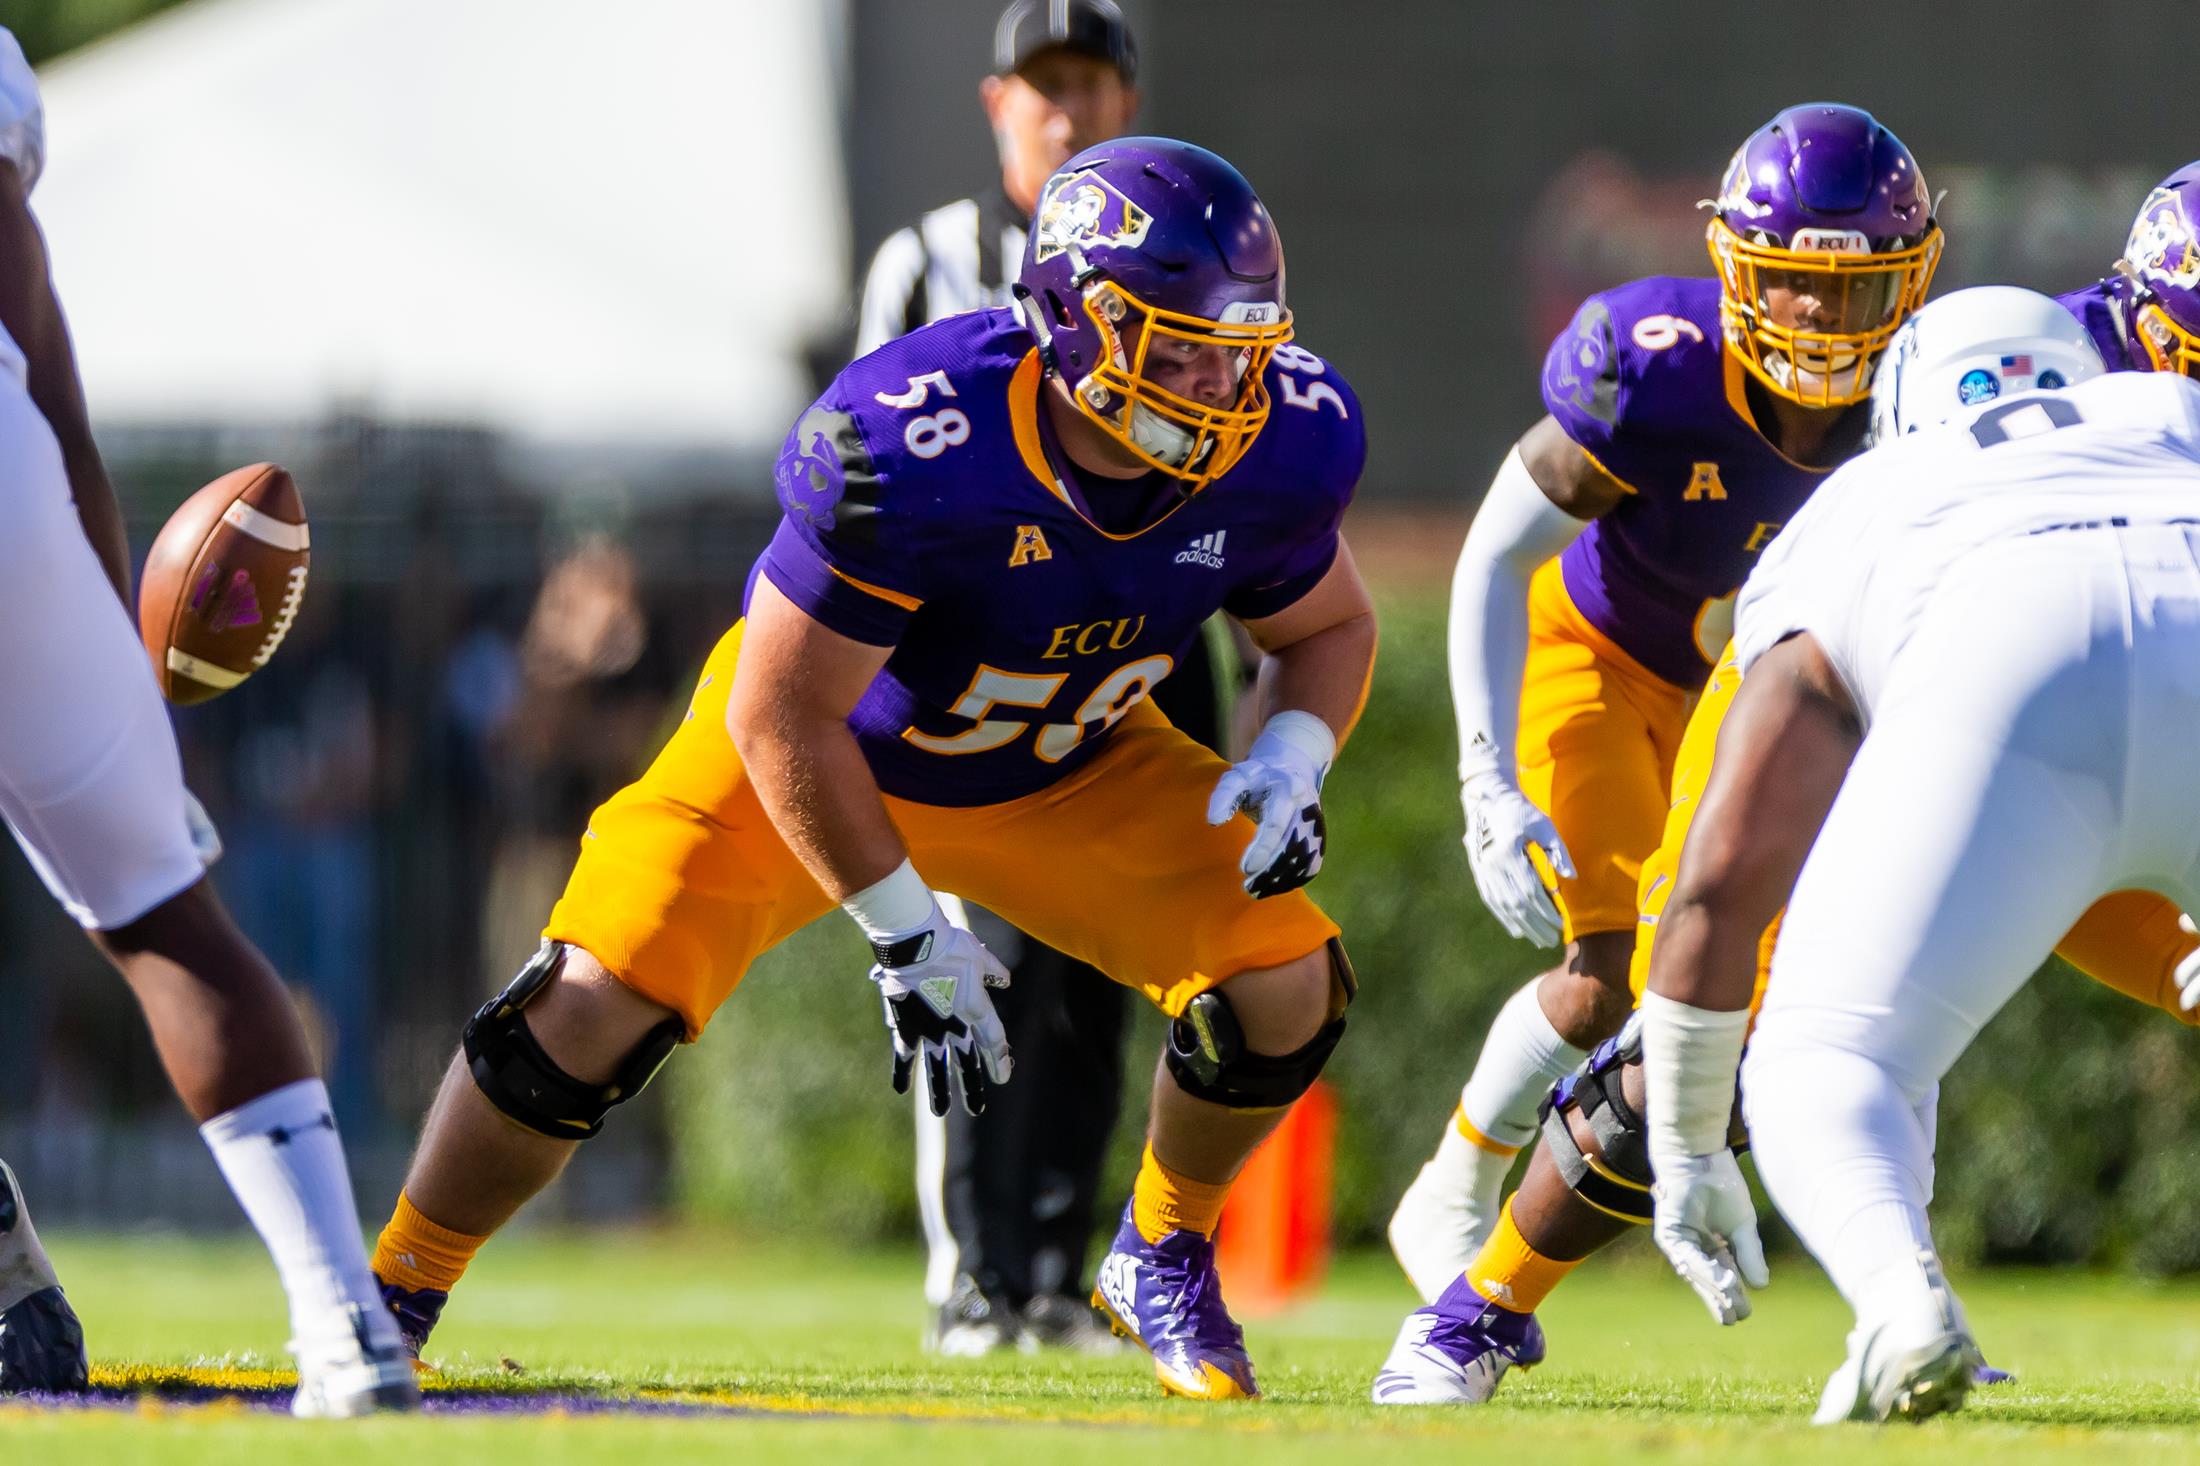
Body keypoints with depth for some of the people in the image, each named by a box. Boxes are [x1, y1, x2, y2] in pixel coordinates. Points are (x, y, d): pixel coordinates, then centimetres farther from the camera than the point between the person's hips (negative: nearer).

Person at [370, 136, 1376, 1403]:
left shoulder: (1281, 445, -24)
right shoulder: (909, 450, -39)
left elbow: (1329, 625, 0)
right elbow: (783, 714, -27)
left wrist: (1293, 758, -22)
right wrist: (906, 932, -24)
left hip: (1061, 774, 4)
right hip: (826, 751, -4)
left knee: (1284, 984, -12)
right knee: (597, 1005, -19)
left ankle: (1164, 1261, 17)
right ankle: (392, 1301, 2)